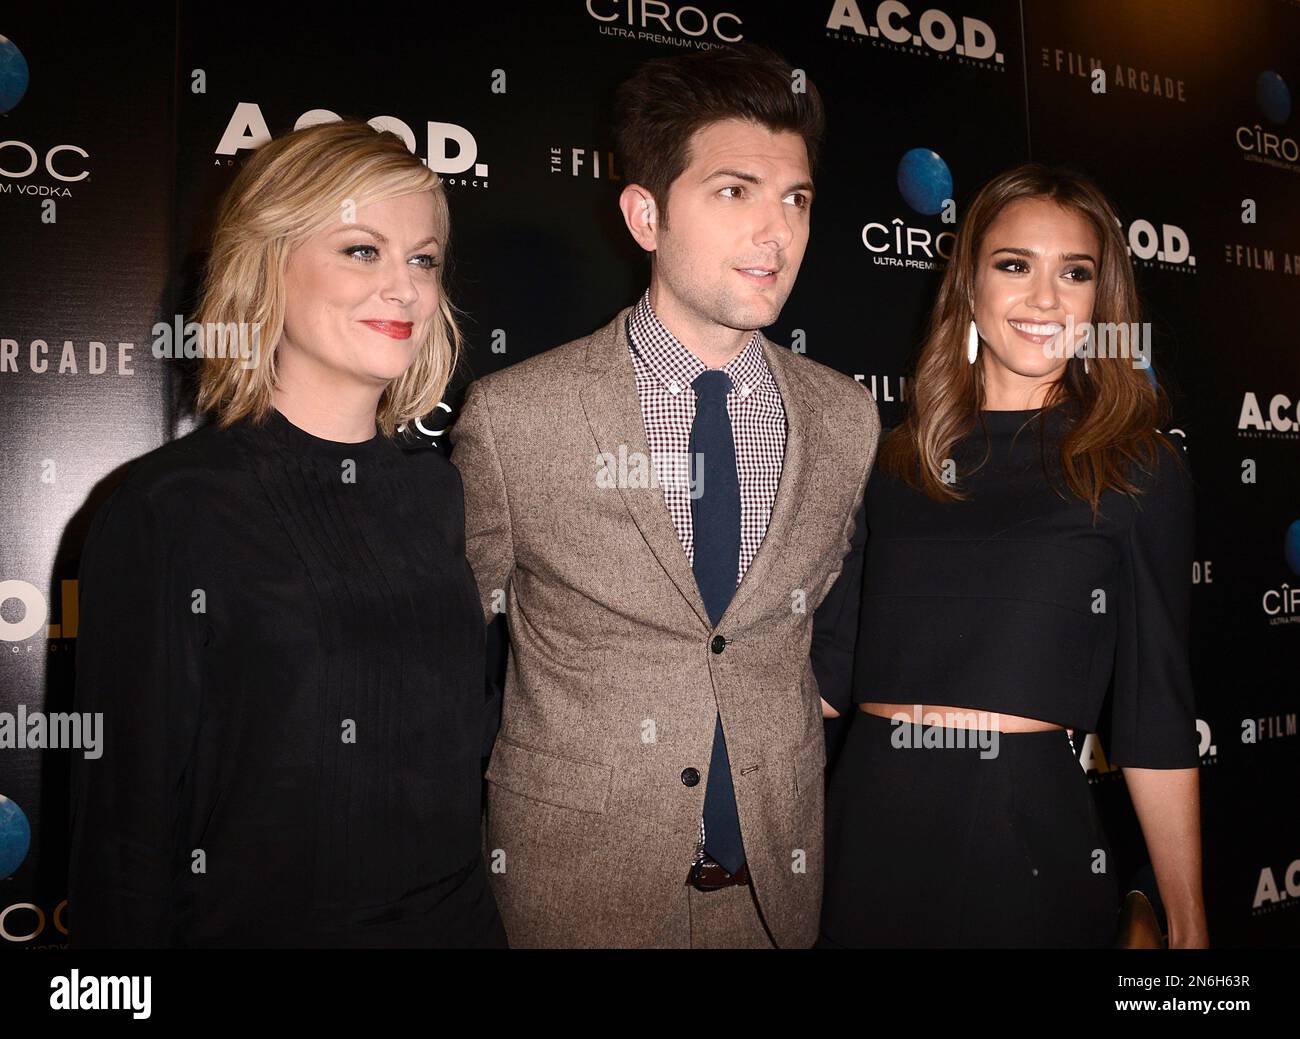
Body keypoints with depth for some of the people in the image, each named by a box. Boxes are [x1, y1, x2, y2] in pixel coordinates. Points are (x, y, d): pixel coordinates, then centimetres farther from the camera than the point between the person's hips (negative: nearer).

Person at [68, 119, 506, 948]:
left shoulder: (438, 493, -1)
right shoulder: (166, 512, -14)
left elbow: (456, 744, 7)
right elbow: (127, 817, -11)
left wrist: (472, 915, 4)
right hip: (253, 924, -4)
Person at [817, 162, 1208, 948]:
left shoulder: (1141, 467, -2)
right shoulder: (896, 461, 5)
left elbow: (1155, 708, -1)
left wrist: (1188, 923, 0)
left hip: (1029, 827, -2)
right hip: (868, 821, 3)